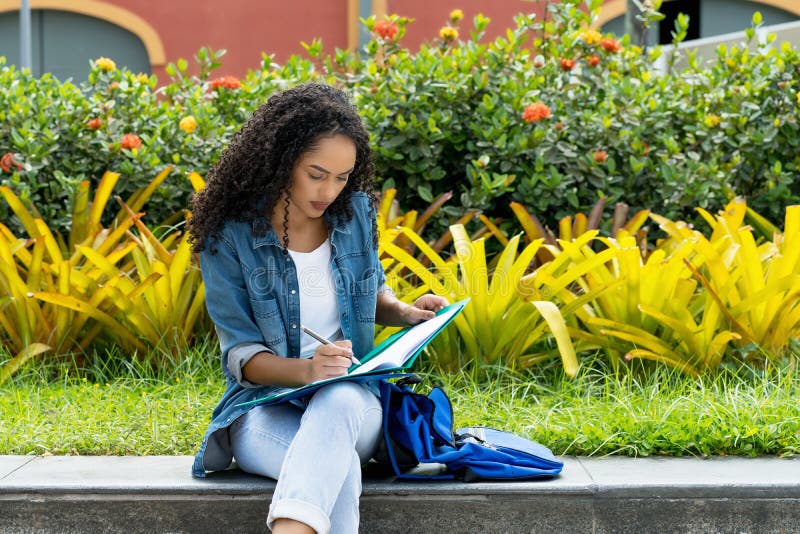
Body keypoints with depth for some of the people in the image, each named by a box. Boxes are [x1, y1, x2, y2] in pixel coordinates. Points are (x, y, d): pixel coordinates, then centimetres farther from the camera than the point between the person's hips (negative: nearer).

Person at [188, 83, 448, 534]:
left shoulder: (355, 213, 5)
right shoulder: (228, 237, -6)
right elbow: (241, 355, -7)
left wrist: (406, 312, 2)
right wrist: (305, 370, -28)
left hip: (351, 398, 2)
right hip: (263, 404, -2)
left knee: (337, 402, -41)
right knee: (340, 470, -40)